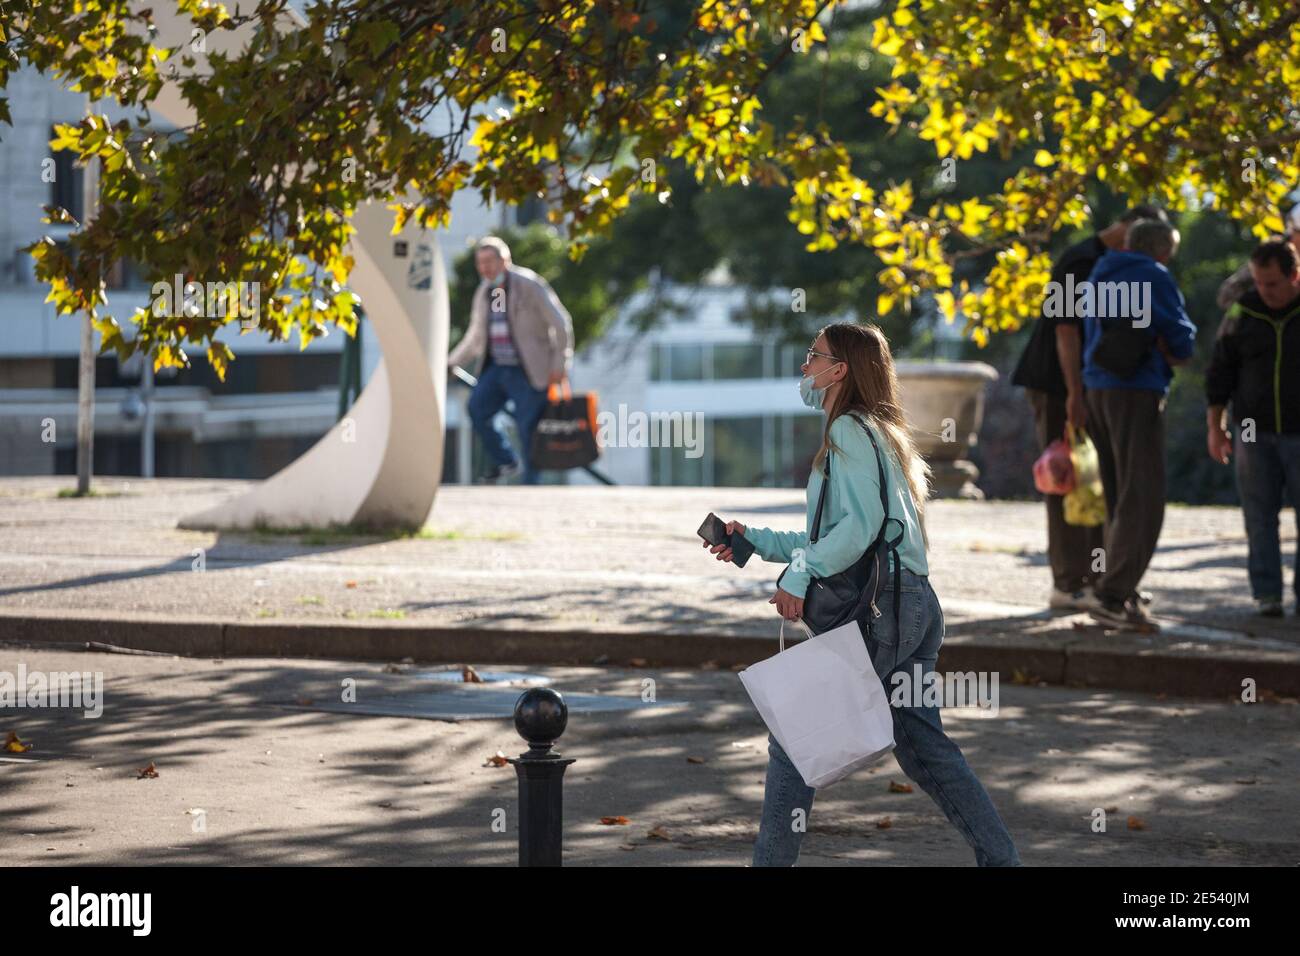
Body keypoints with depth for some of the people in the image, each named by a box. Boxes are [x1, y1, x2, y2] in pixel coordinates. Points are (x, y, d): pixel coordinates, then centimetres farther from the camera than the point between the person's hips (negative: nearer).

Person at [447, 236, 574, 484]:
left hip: (528, 372, -6)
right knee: (477, 408, -16)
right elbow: (476, 338, 21)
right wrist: (450, 362, 12)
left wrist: (560, 363, -9)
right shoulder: (484, 293, 10)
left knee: (528, 429, -6)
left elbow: (560, 323, -7)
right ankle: (505, 461, 3)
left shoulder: (529, 285, -9)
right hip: (497, 368, 6)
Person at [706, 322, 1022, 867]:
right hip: (916, 603, 10)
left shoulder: (851, 430, -7)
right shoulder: (875, 432, 23)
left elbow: (861, 524, -21)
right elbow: (832, 539, 24)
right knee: (923, 746, 12)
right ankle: (1001, 859, 11)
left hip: (878, 605, -10)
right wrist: (754, 541, 21)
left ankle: (771, 860, -2)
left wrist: (799, 576, -22)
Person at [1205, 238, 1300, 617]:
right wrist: (1214, 427, 3)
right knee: (1260, 516, 0)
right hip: (1254, 433, 2)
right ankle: (1267, 595, 4)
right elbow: (1220, 371, 7)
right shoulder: (1242, 314, 1)